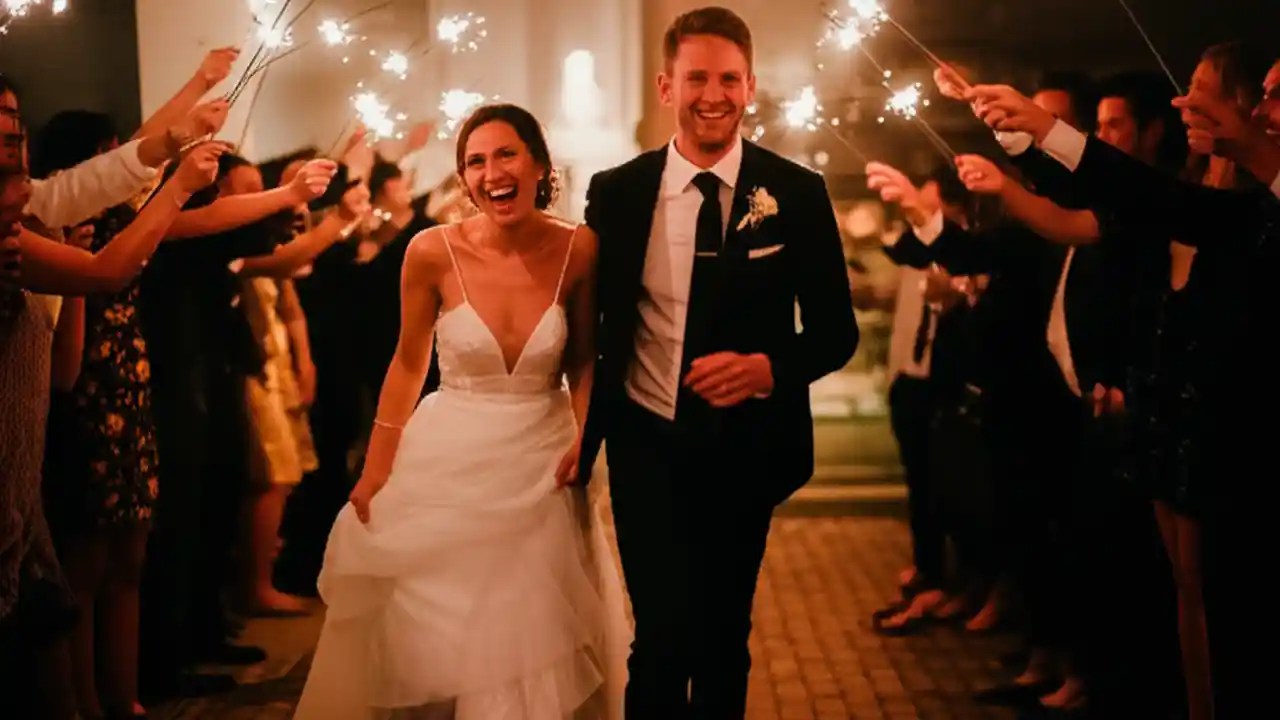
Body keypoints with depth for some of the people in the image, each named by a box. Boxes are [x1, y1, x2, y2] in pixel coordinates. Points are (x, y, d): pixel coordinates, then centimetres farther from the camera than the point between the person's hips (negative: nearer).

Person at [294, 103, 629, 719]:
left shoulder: (577, 249, -9)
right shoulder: (433, 251, -12)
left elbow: (583, 359, 4)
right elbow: (408, 364, 0)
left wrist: (585, 434, -12)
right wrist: (374, 471, 0)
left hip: (541, 469, 1)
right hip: (447, 466, 0)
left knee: (536, 644, 10)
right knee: (426, 639, 11)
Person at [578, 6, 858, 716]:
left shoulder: (798, 193, -7)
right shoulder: (616, 192, -5)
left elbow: (835, 329, -3)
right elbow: (591, 321, 5)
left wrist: (769, 366, -22)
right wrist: (583, 442, 2)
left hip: (746, 447, 1)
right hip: (648, 446, -1)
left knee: (724, 638, 16)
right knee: (663, 636, -7)